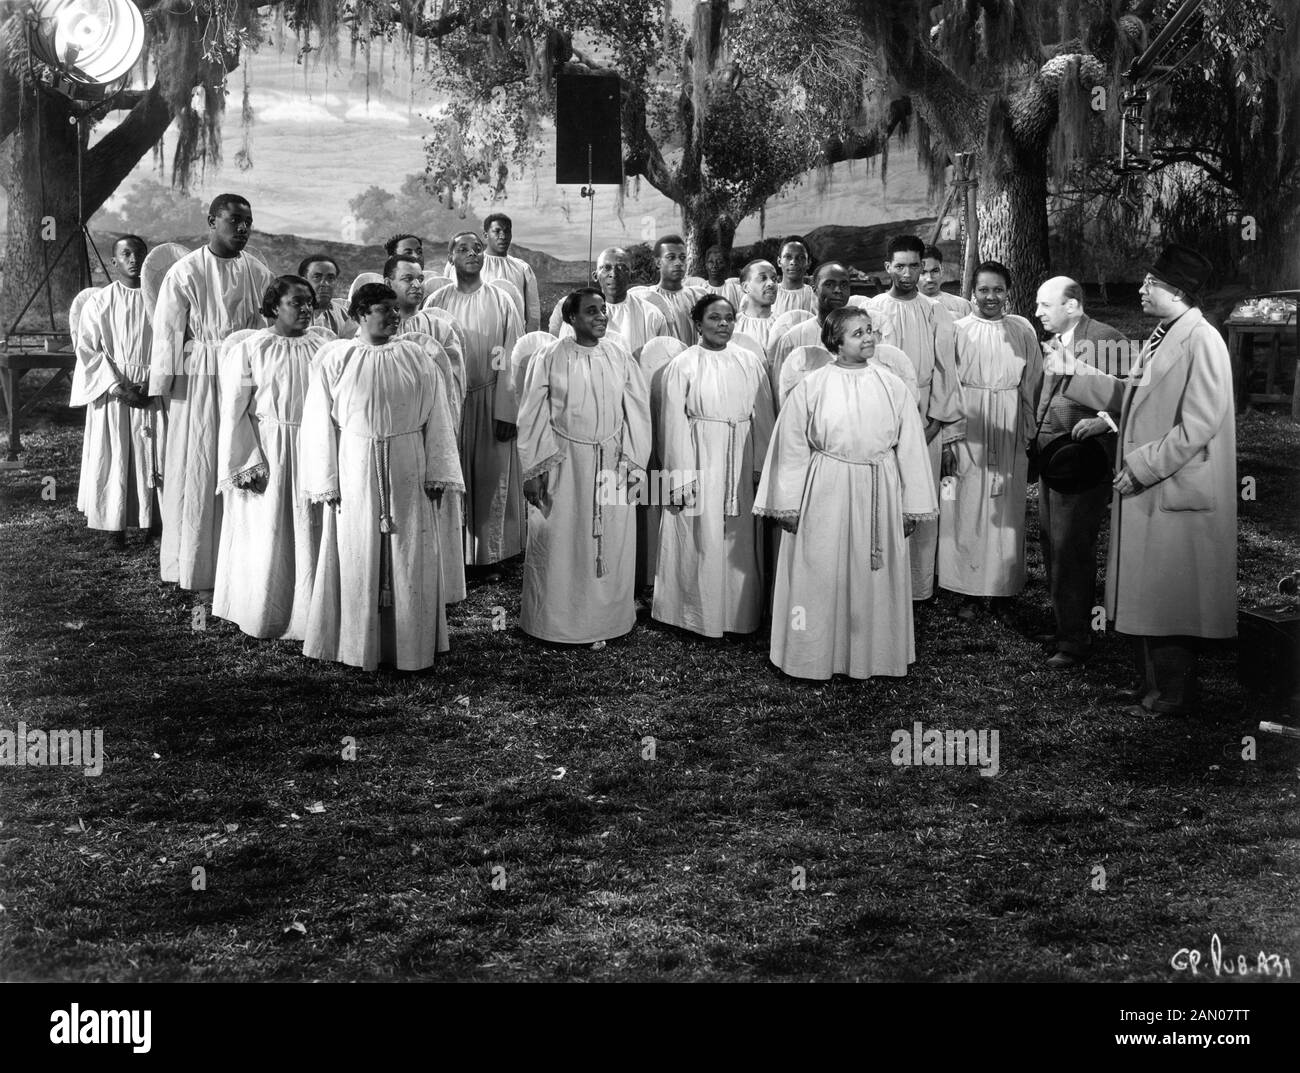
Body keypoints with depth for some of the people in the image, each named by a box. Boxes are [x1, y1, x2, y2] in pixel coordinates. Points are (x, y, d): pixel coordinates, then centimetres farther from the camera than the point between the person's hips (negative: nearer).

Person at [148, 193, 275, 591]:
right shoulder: (185, 272, -4)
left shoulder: (258, 273, 6)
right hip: (198, 381, -3)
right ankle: (194, 565, 13)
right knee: (198, 469, 2)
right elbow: (168, 333, -3)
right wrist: (162, 389, -5)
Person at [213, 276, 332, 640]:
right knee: (267, 535, 6)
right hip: (267, 453, -3)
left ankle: (308, 615, 20)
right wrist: (247, 462, -11)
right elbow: (235, 411, -6)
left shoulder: (326, 343, 4)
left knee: (310, 535, 8)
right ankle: (262, 615, 21)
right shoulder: (250, 348, -5)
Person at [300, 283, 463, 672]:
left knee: (409, 555, 5)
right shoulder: (334, 359, -2)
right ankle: (358, 643, 17)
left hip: (407, 471, 2)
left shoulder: (415, 357, 3)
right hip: (355, 468, -1)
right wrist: (326, 481, -5)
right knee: (358, 554, 5)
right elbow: (320, 424, -1)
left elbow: (436, 417, 3)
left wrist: (437, 475, -2)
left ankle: (409, 641, 17)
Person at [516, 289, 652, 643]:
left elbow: (638, 413, 4)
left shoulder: (620, 357, 3)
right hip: (561, 464, -2)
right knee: (559, 544, 4)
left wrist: (632, 464, -1)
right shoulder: (549, 359, -4)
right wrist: (533, 471, -6)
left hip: (610, 465, 2)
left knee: (611, 544, 7)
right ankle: (554, 622, 18)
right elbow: (532, 418, -2)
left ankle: (606, 620, 22)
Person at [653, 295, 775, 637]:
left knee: (740, 541, 7)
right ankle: (701, 614, 14)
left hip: (740, 463, 3)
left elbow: (762, 416, 7)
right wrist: (681, 476, -8)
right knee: (701, 540, 1)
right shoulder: (683, 365, -2)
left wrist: (761, 464, 2)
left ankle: (739, 614, 20)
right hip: (700, 459, -3)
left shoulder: (750, 361, 6)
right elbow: (675, 422, -4)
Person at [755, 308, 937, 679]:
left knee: (875, 577, 9)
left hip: (879, 495, 2)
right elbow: (792, 447, 0)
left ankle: (873, 653, 25)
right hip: (825, 495, -2)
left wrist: (912, 507, 4)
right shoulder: (811, 387, -4)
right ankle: (817, 655, 19)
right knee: (822, 577, 4)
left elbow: (910, 449, 5)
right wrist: (789, 505, -2)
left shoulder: (892, 386, 2)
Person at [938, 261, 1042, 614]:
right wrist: (947, 439, -7)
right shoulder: (958, 330, -1)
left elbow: (1032, 386, 8)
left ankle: (1002, 583, 19)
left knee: (1006, 510, 6)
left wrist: (1030, 435, 5)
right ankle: (967, 590, 8)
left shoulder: (1023, 330, 4)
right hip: (968, 430, -1)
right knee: (967, 508, 1)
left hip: (1009, 431, 2)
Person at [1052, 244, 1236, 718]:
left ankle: (1176, 695, 16)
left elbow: (1197, 426, -20)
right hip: (1142, 490, 9)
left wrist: (1141, 465, -18)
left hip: (1176, 493, -8)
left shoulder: (1202, 341, -16)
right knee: (1143, 595, 14)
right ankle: (1154, 683, 26)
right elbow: (1128, 397, 18)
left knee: (1169, 600, 2)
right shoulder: (1160, 337, 12)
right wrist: (1075, 374, 11)